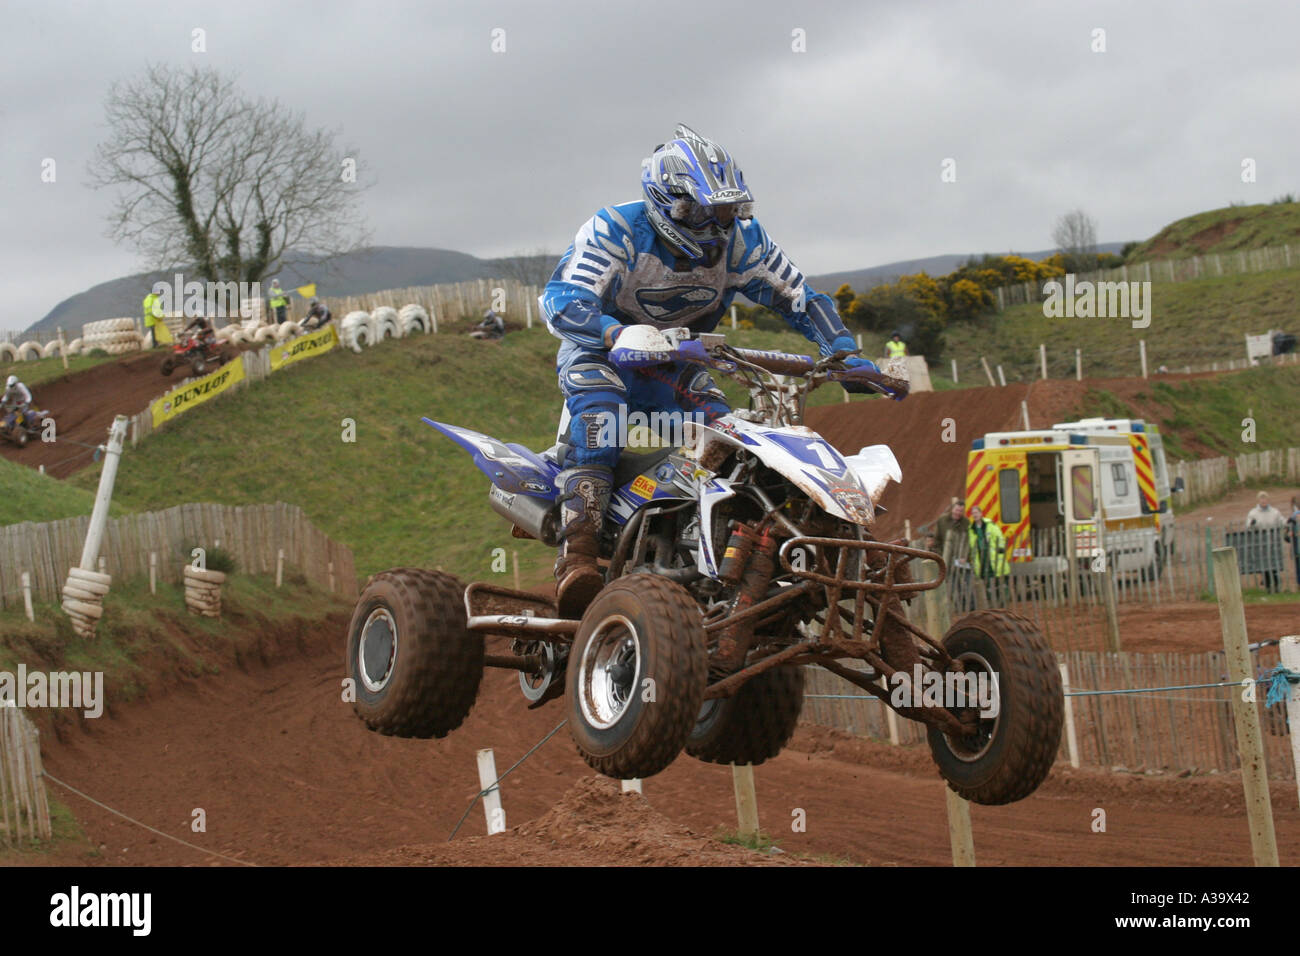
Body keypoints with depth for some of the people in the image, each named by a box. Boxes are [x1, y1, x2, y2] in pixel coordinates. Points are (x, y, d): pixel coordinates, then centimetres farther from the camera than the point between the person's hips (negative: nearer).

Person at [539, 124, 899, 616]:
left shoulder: (740, 239, -10)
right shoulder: (615, 231, -24)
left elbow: (799, 297, -3)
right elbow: (560, 298, -36)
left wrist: (848, 356, -16)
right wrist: (615, 332, -55)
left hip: (675, 366, 5)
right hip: (602, 351, -5)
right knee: (597, 419, -34)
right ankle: (577, 554, -44)